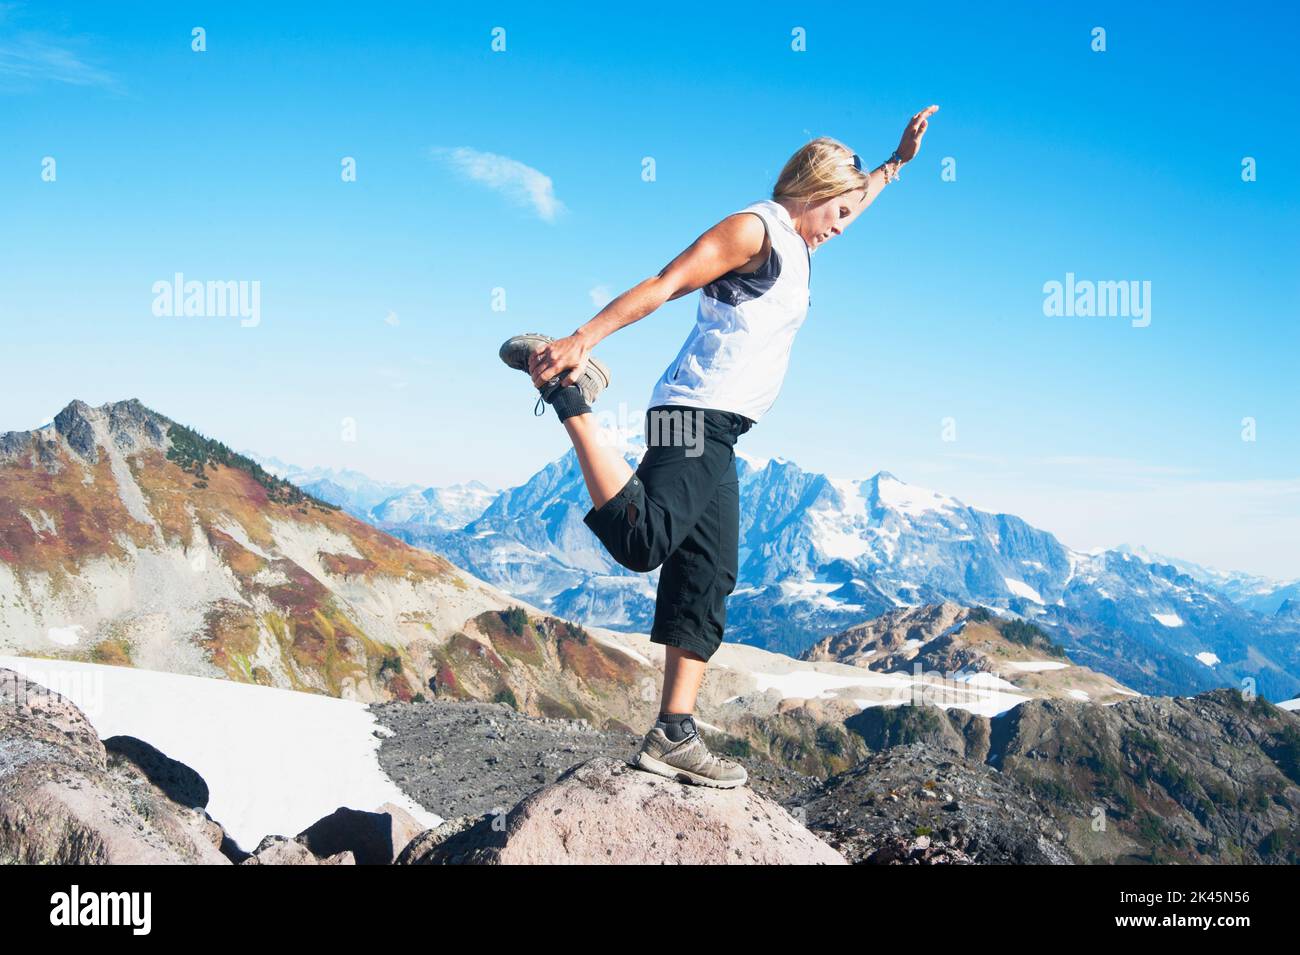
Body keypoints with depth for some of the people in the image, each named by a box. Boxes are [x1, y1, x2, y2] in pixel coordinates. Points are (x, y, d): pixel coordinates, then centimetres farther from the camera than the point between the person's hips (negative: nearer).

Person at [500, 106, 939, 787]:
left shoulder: (798, 245, 26)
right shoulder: (755, 228, -3)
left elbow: (852, 196, 49)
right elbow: (663, 285, -15)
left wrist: (898, 161, 53)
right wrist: (582, 340, -24)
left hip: (716, 434, 10)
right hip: (694, 418, -10)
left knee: (707, 580, 4)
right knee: (643, 541, -29)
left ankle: (673, 737, 4)